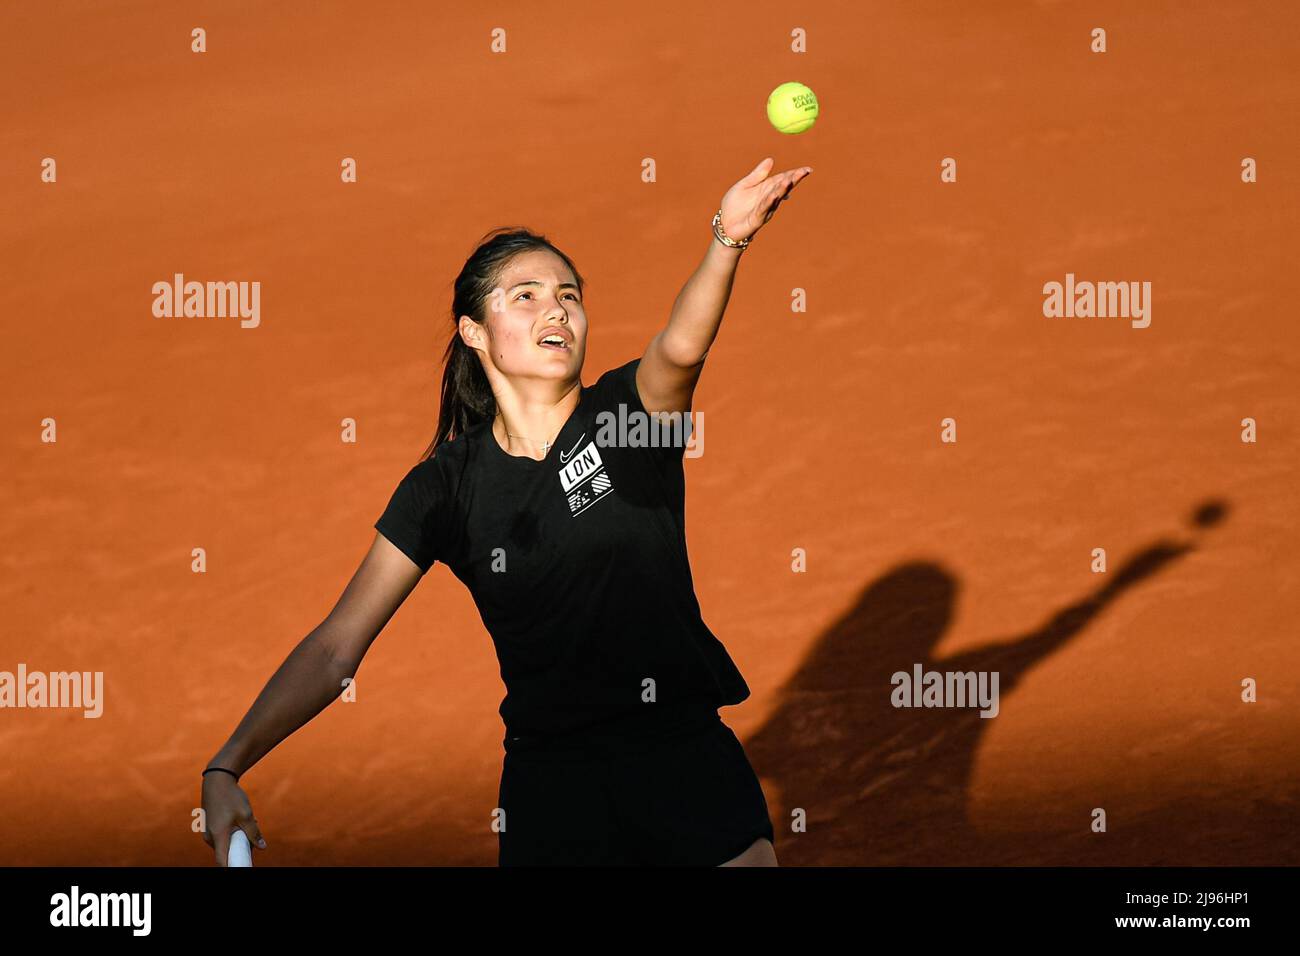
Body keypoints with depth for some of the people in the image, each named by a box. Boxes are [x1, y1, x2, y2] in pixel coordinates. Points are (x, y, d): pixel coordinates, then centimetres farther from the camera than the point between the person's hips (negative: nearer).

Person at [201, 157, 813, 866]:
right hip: (553, 775, 0)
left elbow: (681, 346, -28)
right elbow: (335, 649, -4)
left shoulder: (627, 413, -3)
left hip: (690, 760, 0)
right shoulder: (444, 486, -2)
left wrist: (728, 238, -48)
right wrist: (226, 768, -16)